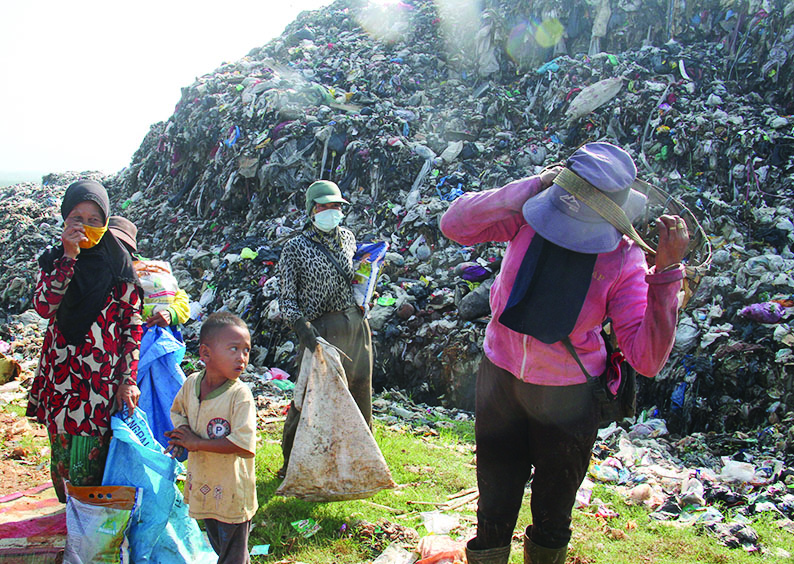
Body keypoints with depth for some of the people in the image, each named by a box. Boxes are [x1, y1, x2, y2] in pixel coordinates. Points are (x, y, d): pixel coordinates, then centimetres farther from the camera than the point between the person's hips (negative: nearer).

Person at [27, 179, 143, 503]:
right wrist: (69, 256, -16)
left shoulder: (119, 264, -1)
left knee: (88, 459, -5)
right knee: (62, 452, 11)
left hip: (103, 377, -3)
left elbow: (133, 324, 0)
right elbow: (43, 306, -12)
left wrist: (128, 379, -5)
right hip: (61, 373, 3)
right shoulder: (54, 260, 7)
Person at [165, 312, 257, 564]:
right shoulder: (191, 382, -6)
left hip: (231, 491, -6)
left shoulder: (240, 394, -24)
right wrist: (181, 435, -7)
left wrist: (196, 442, -24)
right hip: (203, 486, 6)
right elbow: (178, 411, 15)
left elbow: (244, 446, -30)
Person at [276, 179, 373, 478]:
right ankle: (291, 464, 14)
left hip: (356, 323, 6)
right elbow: (286, 299, -5)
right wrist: (301, 325, -21)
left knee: (360, 389, 13)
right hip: (321, 328, -5)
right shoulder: (296, 247, -3)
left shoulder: (347, 237, 11)